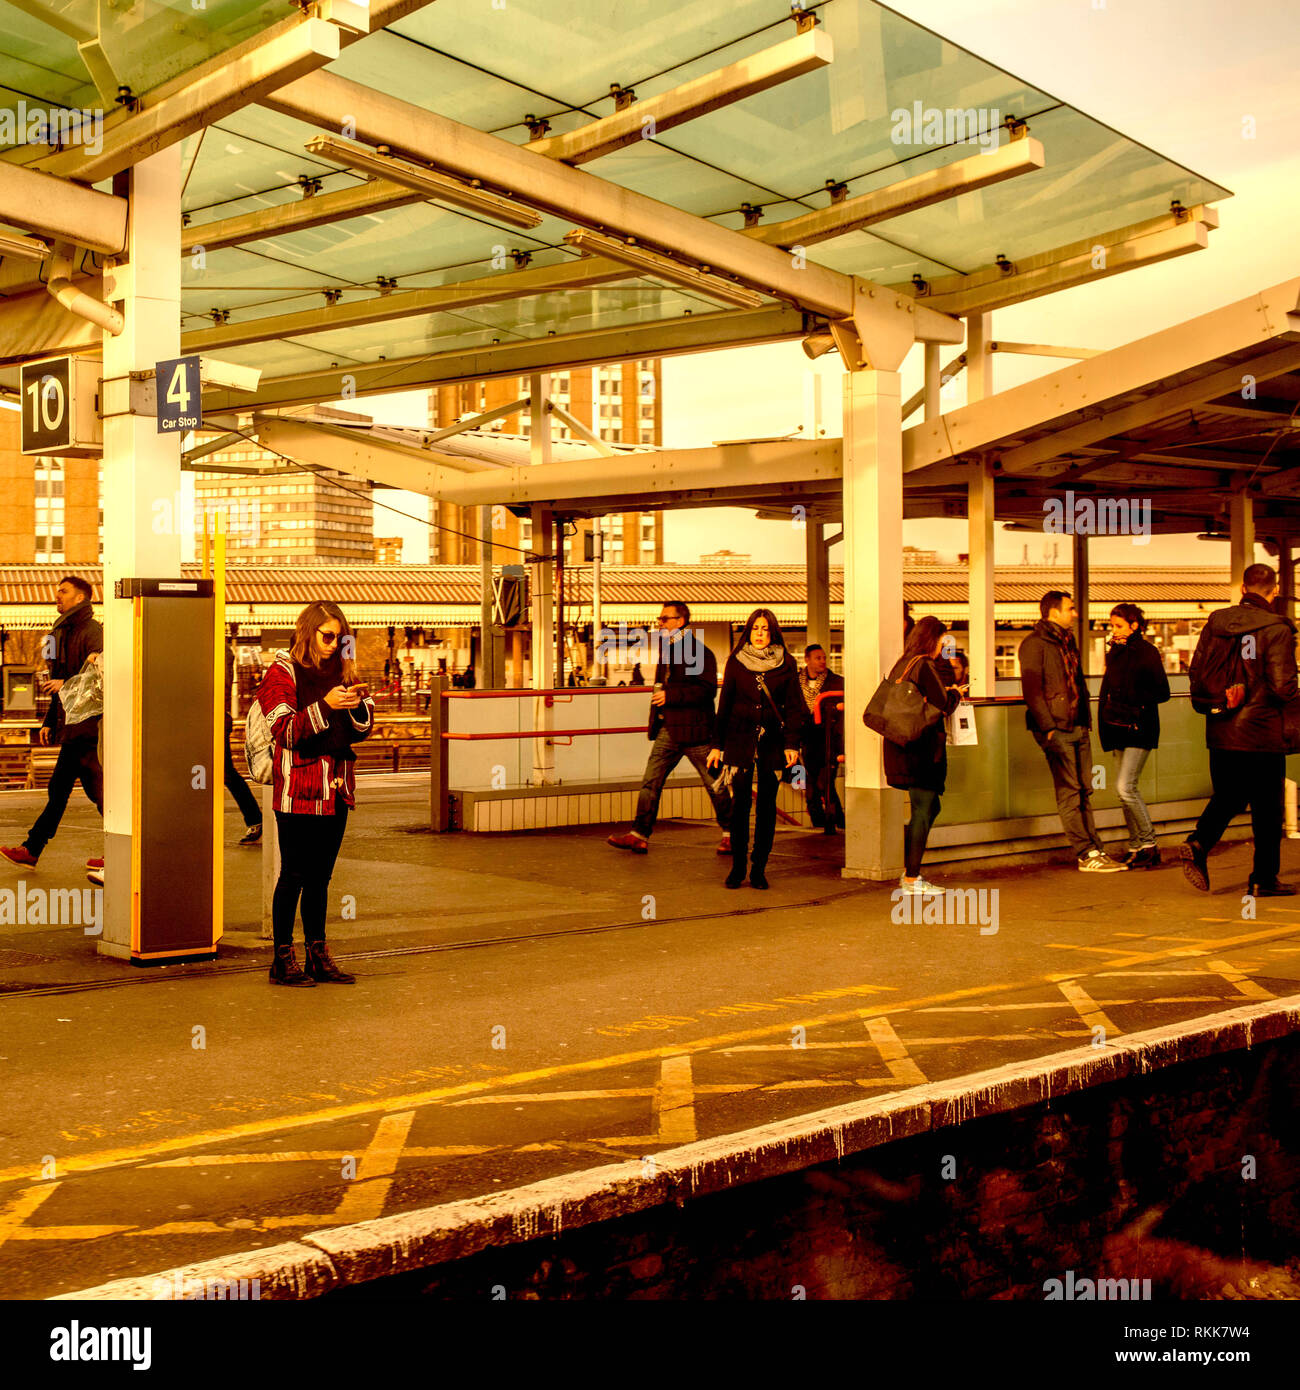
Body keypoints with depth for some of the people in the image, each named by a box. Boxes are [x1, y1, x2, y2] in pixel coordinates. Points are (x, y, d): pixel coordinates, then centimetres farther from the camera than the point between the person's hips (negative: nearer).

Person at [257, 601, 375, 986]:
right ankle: (283, 958, 4)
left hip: (336, 790, 6)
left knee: (320, 877, 11)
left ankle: (318, 955, 17)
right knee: (293, 875, -3)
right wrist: (325, 705, -22)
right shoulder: (282, 672, -3)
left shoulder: (341, 672, 15)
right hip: (298, 790, -6)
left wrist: (358, 705, -5)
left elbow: (361, 731, 16)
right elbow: (285, 731, -14)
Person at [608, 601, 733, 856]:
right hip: (668, 729, 8)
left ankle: (730, 834, 16)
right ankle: (639, 835, 3)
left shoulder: (699, 651, -13)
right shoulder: (666, 648, 15)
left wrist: (671, 696, -22)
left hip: (694, 729, -8)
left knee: (715, 784, 4)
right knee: (650, 782, 1)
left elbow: (707, 689, -20)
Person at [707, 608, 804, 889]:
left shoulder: (786, 664, 4)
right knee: (740, 804, -3)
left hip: (772, 741, 0)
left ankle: (759, 868, 8)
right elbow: (724, 705, 8)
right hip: (740, 739, 0)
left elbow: (794, 707, 4)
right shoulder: (736, 662, 5)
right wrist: (717, 744, 5)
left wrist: (792, 744, -5)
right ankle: (737, 866, 6)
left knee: (767, 805, 2)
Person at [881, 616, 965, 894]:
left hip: (901, 746, 9)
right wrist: (955, 693, 5)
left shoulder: (901, 665, 13)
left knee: (929, 807, 18)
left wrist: (946, 693, 20)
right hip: (921, 748, -9)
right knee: (923, 810, -3)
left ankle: (908, 871, 19)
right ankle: (912, 880, -1)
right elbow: (943, 706, -15)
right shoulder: (925, 666, -13)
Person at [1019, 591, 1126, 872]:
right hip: (1056, 730, -8)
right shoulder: (1034, 645, -8)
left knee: (1084, 790, 9)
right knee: (1069, 793, -7)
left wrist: (1087, 718, 17)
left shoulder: (1068, 641, 19)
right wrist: (1048, 728, -18)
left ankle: (1094, 850, 12)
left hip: (1079, 727, 8)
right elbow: (1032, 690, -14)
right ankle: (1086, 854, -6)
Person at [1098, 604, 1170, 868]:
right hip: (1120, 728, 8)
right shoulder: (1115, 653, 14)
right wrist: (1105, 725, 11)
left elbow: (1162, 693, -11)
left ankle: (1149, 844, -2)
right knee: (1127, 789, 8)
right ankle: (1136, 847, 15)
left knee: (1125, 787, -14)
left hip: (1140, 729, -8)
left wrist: (1129, 698, -19)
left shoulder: (1147, 652, -9)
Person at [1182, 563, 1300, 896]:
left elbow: (1196, 672, 6)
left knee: (1226, 797, 16)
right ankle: (1264, 879, 13)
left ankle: (1198, 843, -8)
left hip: (1221, 732, 4)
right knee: (1267, 809, 8)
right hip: (1262, 735, -4)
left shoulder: (1215, 624, 3)